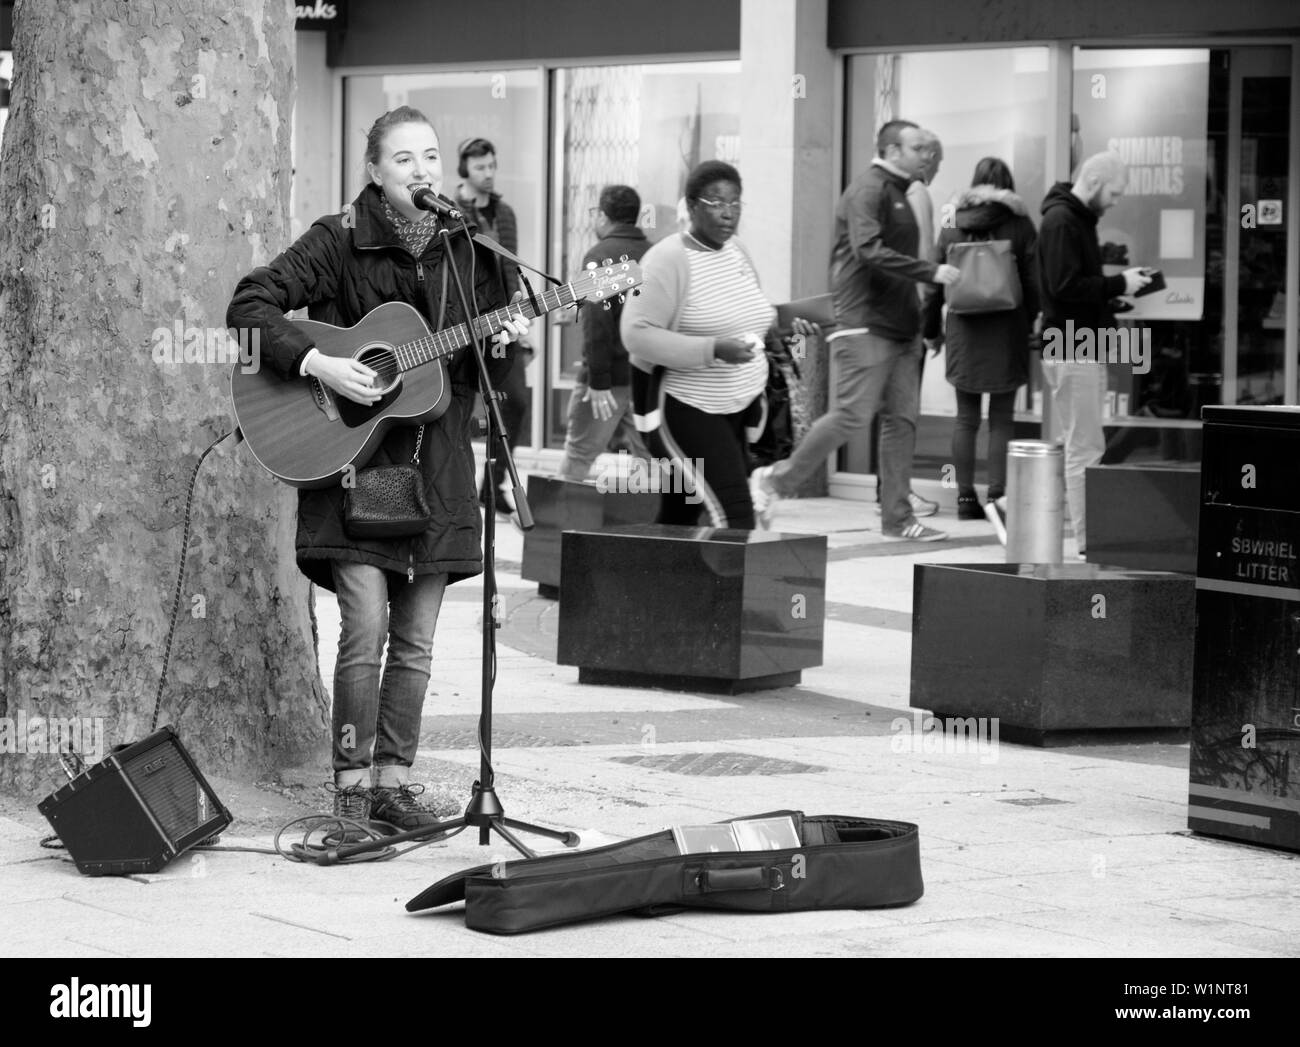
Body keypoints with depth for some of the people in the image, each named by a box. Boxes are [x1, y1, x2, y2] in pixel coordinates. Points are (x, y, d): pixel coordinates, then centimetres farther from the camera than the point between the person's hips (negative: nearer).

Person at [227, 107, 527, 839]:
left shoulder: (469, 250, 7)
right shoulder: (339, 242, -6)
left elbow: (483, 368, 15)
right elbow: (249, 306, -11)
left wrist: (503, 348, -8)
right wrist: (318, 365, -21)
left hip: (435, 465, 4)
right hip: (352, 459, -4)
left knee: (415, 640, 6)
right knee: (366, 626, -11)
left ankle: (395, 778, 16)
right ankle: (352, 780, 1)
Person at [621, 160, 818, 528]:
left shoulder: (735, 250, 10)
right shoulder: (669, 259, -15)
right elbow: (636, 334, -22)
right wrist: (712, 350, -29)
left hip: (736, 407, 8)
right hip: (683, 406, -8)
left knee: (678, 518, 14)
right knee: (735, 517, -19)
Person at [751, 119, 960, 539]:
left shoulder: (898, 194, 19)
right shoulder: (868, 191, -10)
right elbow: (869, 251, -23)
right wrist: (930, 271, -25)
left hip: (900, 327, 9)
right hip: (865, 326, -9)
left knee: (902, 419, 4)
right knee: (853, 414, -10)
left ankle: (897, 516, 6)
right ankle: (776, 479, 4)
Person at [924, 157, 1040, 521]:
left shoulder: (953, 224, 4)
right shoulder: (1020, 224, -3)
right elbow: (1032, 282, -5)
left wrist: (932, 329, 14)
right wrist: (1029, 323, 8)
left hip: (963, 328, 2)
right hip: (1006, 328, -2)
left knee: (966, 418, 9)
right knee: (1001, 419, 3)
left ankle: (965, 497, 9)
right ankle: (997, 495, 0)